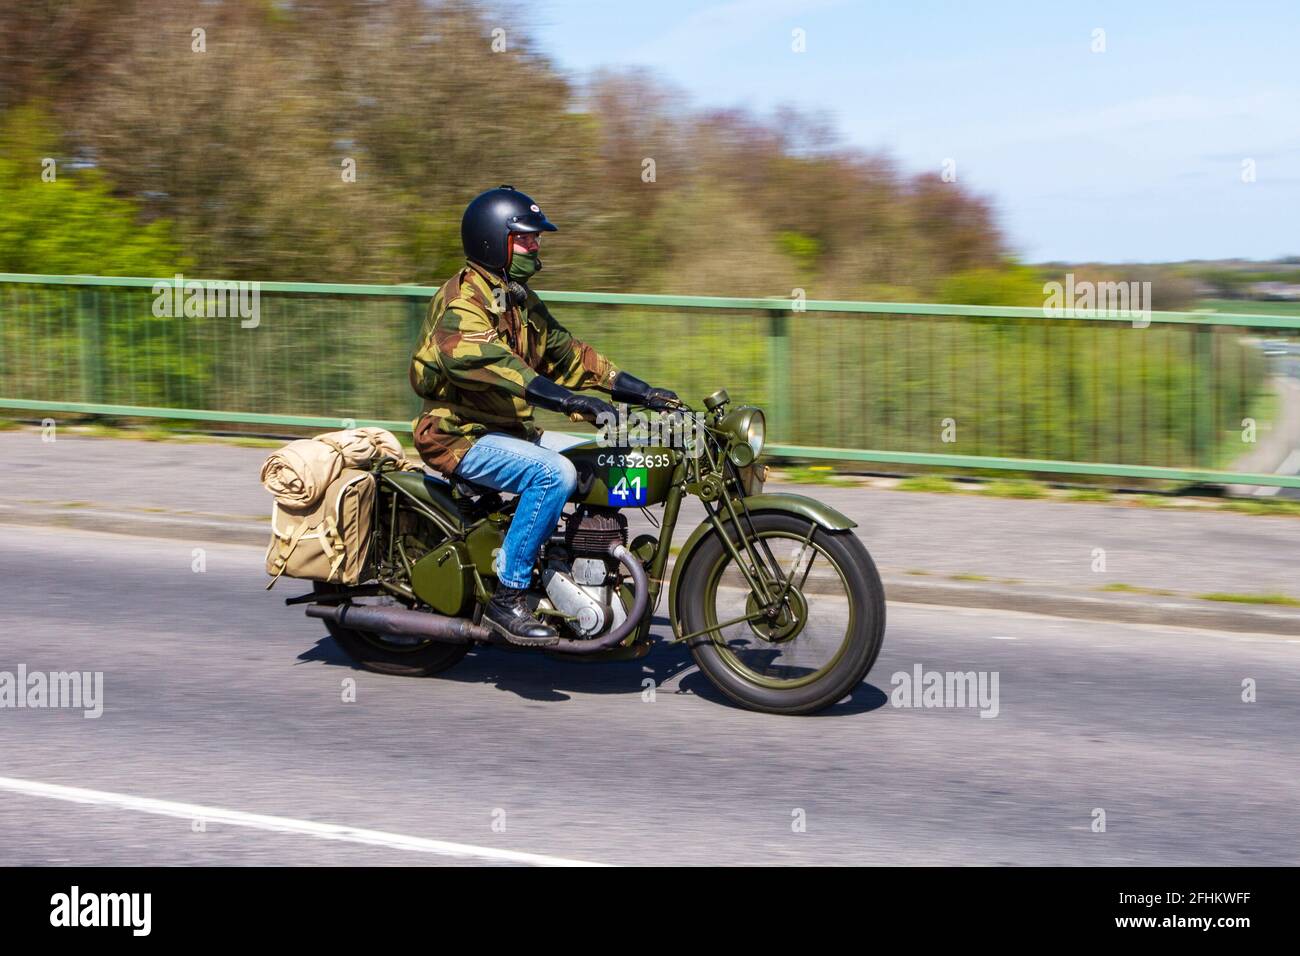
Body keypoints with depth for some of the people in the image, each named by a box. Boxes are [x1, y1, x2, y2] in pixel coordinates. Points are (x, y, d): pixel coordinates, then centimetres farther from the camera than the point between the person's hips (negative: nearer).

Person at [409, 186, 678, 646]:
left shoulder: (520, 300, 15)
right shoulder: (463, 298, -16)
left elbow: (564, 352, 14)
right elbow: (485, 361, -32)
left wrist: (641, 391, 4)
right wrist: (568, 400, -41)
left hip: (508, 430, 10)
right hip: (462, 435, -10)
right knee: (555, 474, -29)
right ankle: (507, 598, -24)